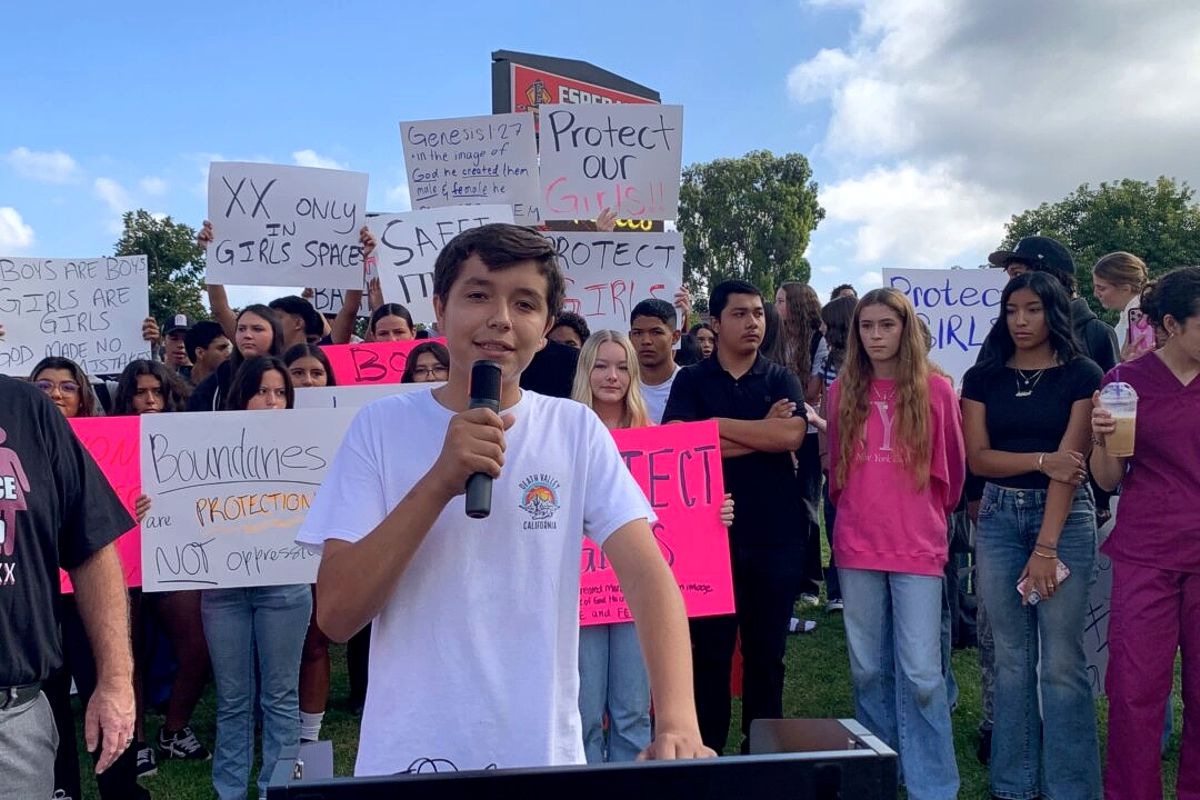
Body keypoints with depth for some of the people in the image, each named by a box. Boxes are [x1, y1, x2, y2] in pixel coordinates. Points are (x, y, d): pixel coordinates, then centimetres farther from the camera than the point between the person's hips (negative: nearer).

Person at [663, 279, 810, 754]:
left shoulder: (781, 379, 7)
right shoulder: (691, 381, 4)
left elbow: (791, 436, -12)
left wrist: (716, 424, -9)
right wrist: (760, 432, -11)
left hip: (774, 536, 1)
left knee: (766, 653, 11)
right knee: (709, 651, 7)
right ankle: (706, 750, 21)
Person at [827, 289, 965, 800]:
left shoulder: (936, 389, -1)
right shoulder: (842, 392, 6)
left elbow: (953, 467, 8)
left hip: (918, 547, -3)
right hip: (858, 547, 3)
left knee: (921, 672, -5)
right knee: (868, 670, 10)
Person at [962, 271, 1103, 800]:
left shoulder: (1082, 375, -2)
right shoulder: (982, 379, 7)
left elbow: (1070, 463, -10)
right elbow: (977, 457, 0)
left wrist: (1046, 547, -15)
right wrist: (1041, 459, -16)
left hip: (1065, 516, -3)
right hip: (999, 517, 3)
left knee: (1061, 662, -1)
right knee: (1012, 658, 9)